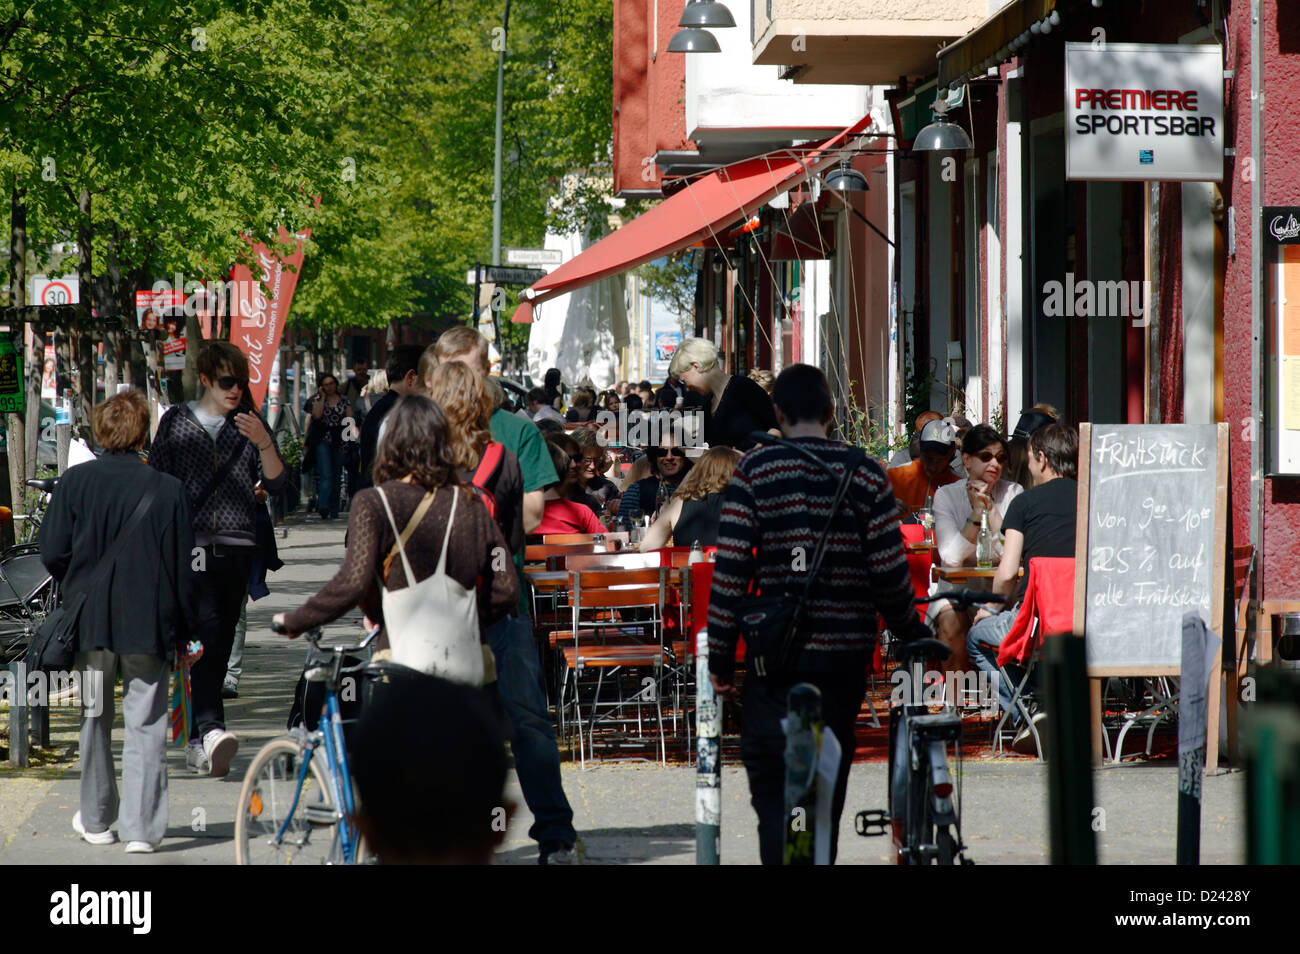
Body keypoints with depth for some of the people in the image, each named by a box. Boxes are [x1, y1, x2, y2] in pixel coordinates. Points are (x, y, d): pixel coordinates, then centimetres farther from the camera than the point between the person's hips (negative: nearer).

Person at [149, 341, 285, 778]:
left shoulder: (249, 422, 11)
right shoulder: (177, 421, 8)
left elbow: (274, 483, 3)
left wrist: (264, 444, -15)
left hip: (236, 545, 2)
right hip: (190, 544, -2)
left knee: (220, 641, 5)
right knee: (206, 625, -21)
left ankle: (198, 741, 14)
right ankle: (211, 727, -33)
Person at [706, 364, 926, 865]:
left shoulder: (754, 469, -3)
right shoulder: (865, 473, 1)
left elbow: (730, 568, -7)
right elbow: (890, 573, 0)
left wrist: (720, 657, -2)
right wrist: (912, 632, 17)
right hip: (845, 654, 2)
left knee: (771, 787, -1)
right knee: (828, 784, 14)